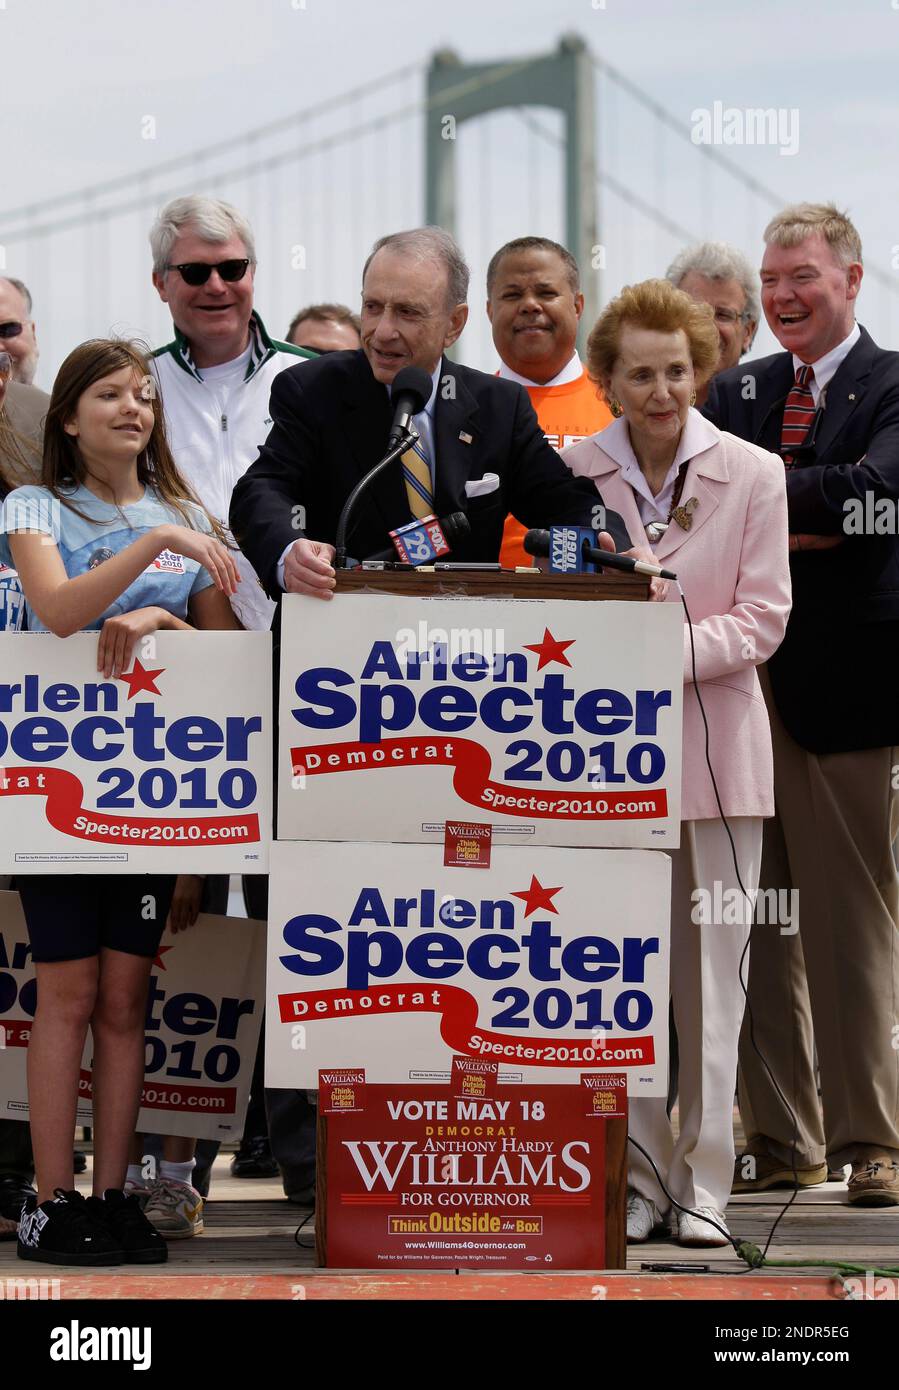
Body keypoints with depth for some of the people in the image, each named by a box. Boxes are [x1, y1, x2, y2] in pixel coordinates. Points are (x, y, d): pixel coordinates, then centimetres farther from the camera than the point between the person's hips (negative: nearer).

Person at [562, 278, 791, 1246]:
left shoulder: (752, 475, 2)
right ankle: (639, 1173, 7)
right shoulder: (571, 472, 4)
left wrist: (675, 650, -16)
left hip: (715, 740, -1)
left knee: (711, 974, 1)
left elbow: (763, 615, -1)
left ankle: (705, 1182, 6)